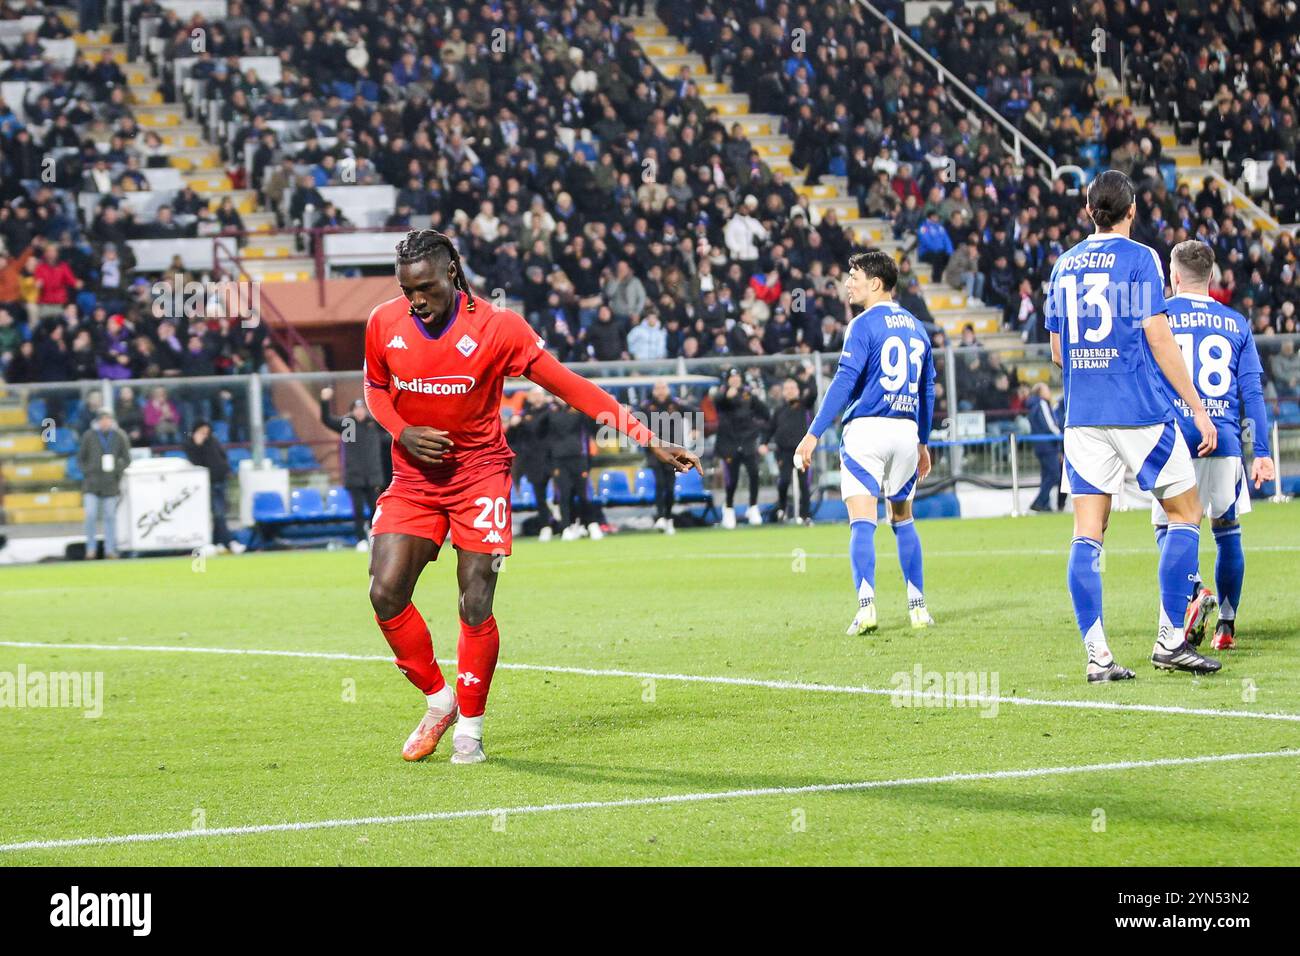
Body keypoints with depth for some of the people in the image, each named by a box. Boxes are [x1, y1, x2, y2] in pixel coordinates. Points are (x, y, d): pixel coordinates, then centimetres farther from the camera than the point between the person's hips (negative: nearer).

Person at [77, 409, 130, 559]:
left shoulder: (120, 436, 2)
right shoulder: (89, 436, 1)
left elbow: (126, 459, 9)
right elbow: (80, 458, 9)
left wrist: (117, 469, -6)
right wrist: (87, 471, -5)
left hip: (111, 484, 1)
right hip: (92, 484, -1)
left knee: (110, 517, 6)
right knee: (90, 515, -10)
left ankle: (110, 549, 13)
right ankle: (90, 549, 1)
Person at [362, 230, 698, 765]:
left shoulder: (496, 327, -14)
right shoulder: (384, 324, -5)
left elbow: (569, 386, -12)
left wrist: (649, 441, -15)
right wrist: (402, 431, -8)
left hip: (478, 473, -3)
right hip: (414, 479, 3)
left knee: (475, 607, -8)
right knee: (386, 592, -10)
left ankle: (470, 725, 11)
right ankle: (438, 700, 12)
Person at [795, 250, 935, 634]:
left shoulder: (865, 324, -7)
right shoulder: (915, 326, 15)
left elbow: (844, 383, -14)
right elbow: (927, 390, 20)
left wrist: (813, 435, -13)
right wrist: (922, 443, 29)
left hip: (866, 429, -6)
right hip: (906, 431, 6)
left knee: (862, 523, -7)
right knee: (903, 520, 18)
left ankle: (866, 606, -19)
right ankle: (918, 606, 17)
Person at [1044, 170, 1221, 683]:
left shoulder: (1064, 265, 11)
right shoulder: (1140, 258, -5)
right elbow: (1158, 339, -9)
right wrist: (1198, 407, -4)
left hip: (1082, 415, 5)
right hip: (1140, 410, -5)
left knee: (1087, 534, 1)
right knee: (1186, 512, 10)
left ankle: (1097, 654, -7)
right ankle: (1170, 641, 4)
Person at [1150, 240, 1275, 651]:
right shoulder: (1236, 324, 11)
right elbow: (1252, 392, 7)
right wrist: (1262, 452, 7)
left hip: (1176, 441, -2)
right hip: (1225, 443, 2)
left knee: (1169, 527, 6)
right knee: (1227, 530, 13)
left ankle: (1194, 591, -22)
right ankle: (1226, 624, 12)